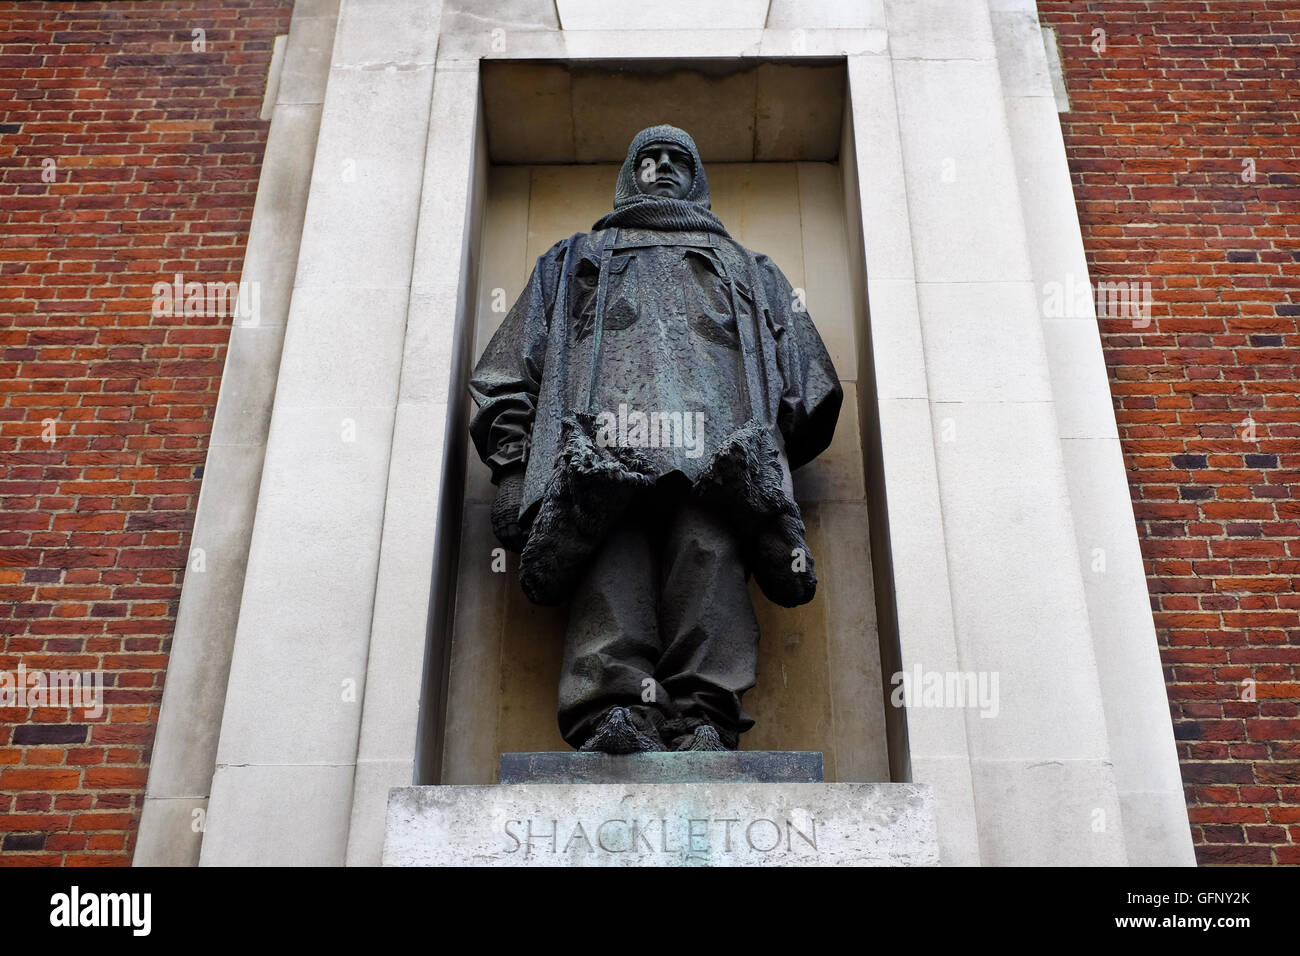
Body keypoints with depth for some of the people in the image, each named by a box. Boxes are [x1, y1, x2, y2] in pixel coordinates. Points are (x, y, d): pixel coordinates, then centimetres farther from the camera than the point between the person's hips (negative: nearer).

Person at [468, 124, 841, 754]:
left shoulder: (746, 268, 41)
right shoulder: (576, 259, 40)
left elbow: (807, 376, 26)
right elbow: (510, 370, 25)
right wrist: (511, 465, 7)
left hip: (718, 437, 0)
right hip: (602, 436, 0)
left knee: (709, 548, -28)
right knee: (613, 560, -27)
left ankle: (703, 724, -40)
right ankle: (614, 719, -41)